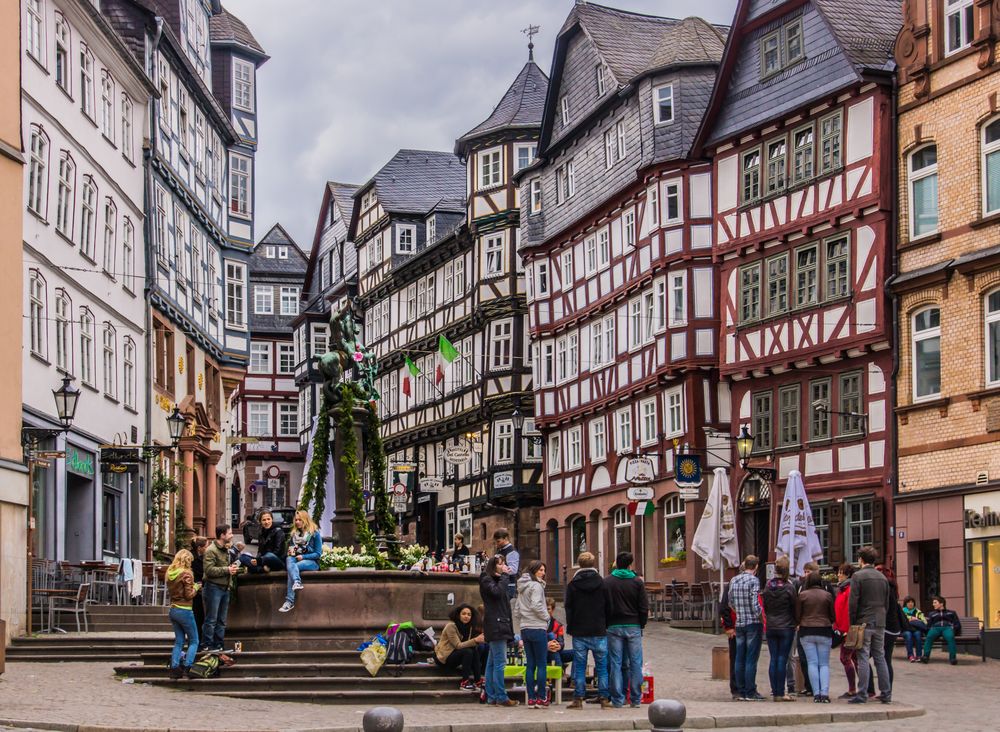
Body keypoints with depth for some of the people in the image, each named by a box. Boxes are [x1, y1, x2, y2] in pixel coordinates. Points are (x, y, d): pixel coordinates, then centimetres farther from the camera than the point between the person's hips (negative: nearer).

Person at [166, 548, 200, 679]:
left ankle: (174, 668, 7)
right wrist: (195, 588, 3)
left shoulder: (170, 572, 6)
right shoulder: (187, 573, -15)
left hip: (173, 609, 7)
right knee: (194, 641, 4)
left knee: (179, 641, 14)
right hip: (184, 611, -7)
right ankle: (187, 666, -8)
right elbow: (189, 595, -16)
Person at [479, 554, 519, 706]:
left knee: (492, 662, 8)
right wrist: (505, 576, -12)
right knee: (500, 661, -12)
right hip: (495, 624, -10)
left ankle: (491, 697, 8)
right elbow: (497, 592, -21)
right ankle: (501, 697, -14)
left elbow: (506, 596, 17)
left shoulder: (497, 580, 23)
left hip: (501, 624, 10)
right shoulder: (487, 580, -3)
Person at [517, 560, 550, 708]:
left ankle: (531, 698, 7)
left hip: (525, 629, 8)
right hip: (538, 628, -8)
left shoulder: (522, 588, 16)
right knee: (541, 664, -3)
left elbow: (518, 610, 18)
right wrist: (546, 617, -6)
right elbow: (536, 606, -20)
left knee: (530, 665, 8)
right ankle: (541, 698, -4)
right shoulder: (536, 586, -10)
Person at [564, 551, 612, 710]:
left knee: (579, 667, 4)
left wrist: (570, 628, 9)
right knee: (602, 666, 5)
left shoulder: (572, 585, -2)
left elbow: (568, 608, 0)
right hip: (599, 632, 0)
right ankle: (604, 699, 3)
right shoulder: (601, 583, -1)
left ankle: (578, 699, 3)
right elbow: (608, 608, 3)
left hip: (579, 632, 0)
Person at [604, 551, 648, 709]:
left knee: (615, 663, 3)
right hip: (633, 627, 0)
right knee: (635, 663, 6)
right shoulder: (637, 582, -1)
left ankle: (617, 700, 1)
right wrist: (642, 625, 10)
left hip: (613, 626, 0)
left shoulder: (606, 582, 0)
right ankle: (635, 699, 6)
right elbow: (644, 607, -1)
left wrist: (605, 625, 9)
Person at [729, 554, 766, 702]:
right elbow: (755, 604, -17)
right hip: (753, 623, -6)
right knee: (751, 659, -4)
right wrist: (761, 619, -6)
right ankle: (750, 693, -4)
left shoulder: (734, 580, 8)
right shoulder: (754, 580, -11)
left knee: (740, 659, 9)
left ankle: (741, 692, 12)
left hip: (739, 623, 6)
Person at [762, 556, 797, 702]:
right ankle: (780, 693, -2)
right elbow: (794, 608, -4)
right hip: (786, 627, -4)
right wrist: (795, 622, 12)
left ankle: (774, 692, 8)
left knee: (773, 659, 8)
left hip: (771, 628, 4)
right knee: (782, 659, -2)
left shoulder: (768, 586, 1)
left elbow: (765, 607, 7)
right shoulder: (789, 588, -12)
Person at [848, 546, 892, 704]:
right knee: (880, 658, 10)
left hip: (863, 622, -5)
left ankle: (862, 695, -7)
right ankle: (886, 694, 10)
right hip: (880, 623, 5)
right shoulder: (883, 578, 12)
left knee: (863, 658, -5)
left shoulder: (858, 576, -7)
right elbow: (887, 603, 15)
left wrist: (852, 623, -4)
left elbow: (853, 602, -11)